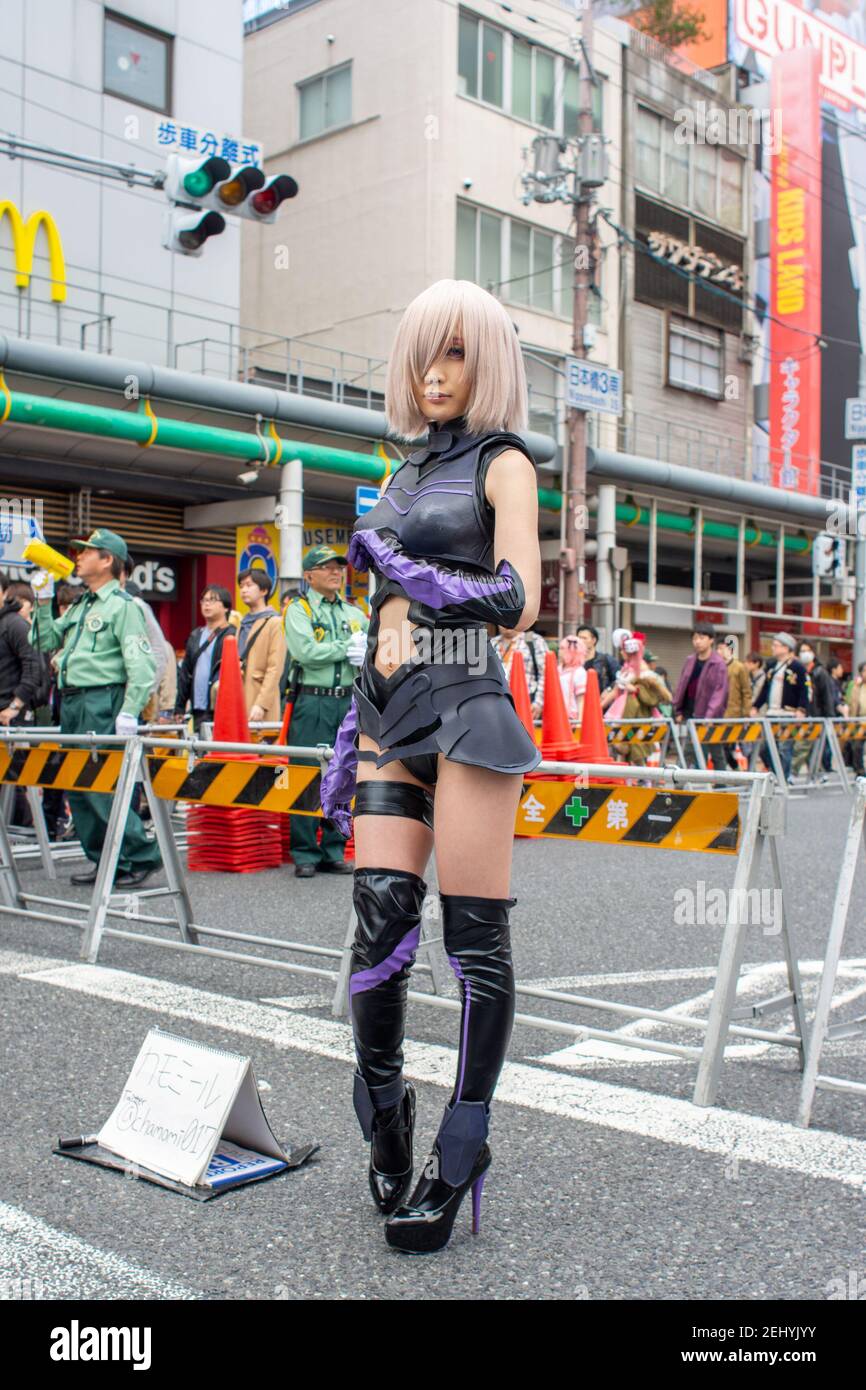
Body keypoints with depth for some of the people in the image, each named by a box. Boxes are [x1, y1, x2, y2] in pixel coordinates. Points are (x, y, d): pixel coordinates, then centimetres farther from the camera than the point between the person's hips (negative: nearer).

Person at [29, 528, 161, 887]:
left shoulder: (122, 605, -7)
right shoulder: (79, 607, 19)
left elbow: (140, 664, -15)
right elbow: (46, 641, 20)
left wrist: (129, 712, -21)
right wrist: (43, 604, 10)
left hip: (101, 705, -9)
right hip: (71, 703, 9)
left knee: (100, 785, -13)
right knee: (76, 786, 9)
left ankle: (143, 856, -4)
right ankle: (103, 861, 17)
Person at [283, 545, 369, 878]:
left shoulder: (355, 613, 18)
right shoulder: (298, 609, 2)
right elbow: (305, 651, -14)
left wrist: (365, 652, -8)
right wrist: (347, 648, -8)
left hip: (348, 702, 5)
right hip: (312, 703, -5)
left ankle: (334, 851, 15)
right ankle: (305, 854, 4)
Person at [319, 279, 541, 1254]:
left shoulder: (502, 462, 1)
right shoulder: (409, 472, 21)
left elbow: (517, 601, -11)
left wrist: (396, 562, -11)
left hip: (468, 706, -6)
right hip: (394, 708, 6)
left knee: (474, 936, -2)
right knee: (380, 911, -1)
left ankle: (462, 1150, 9)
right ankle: (381, 1109, 18)